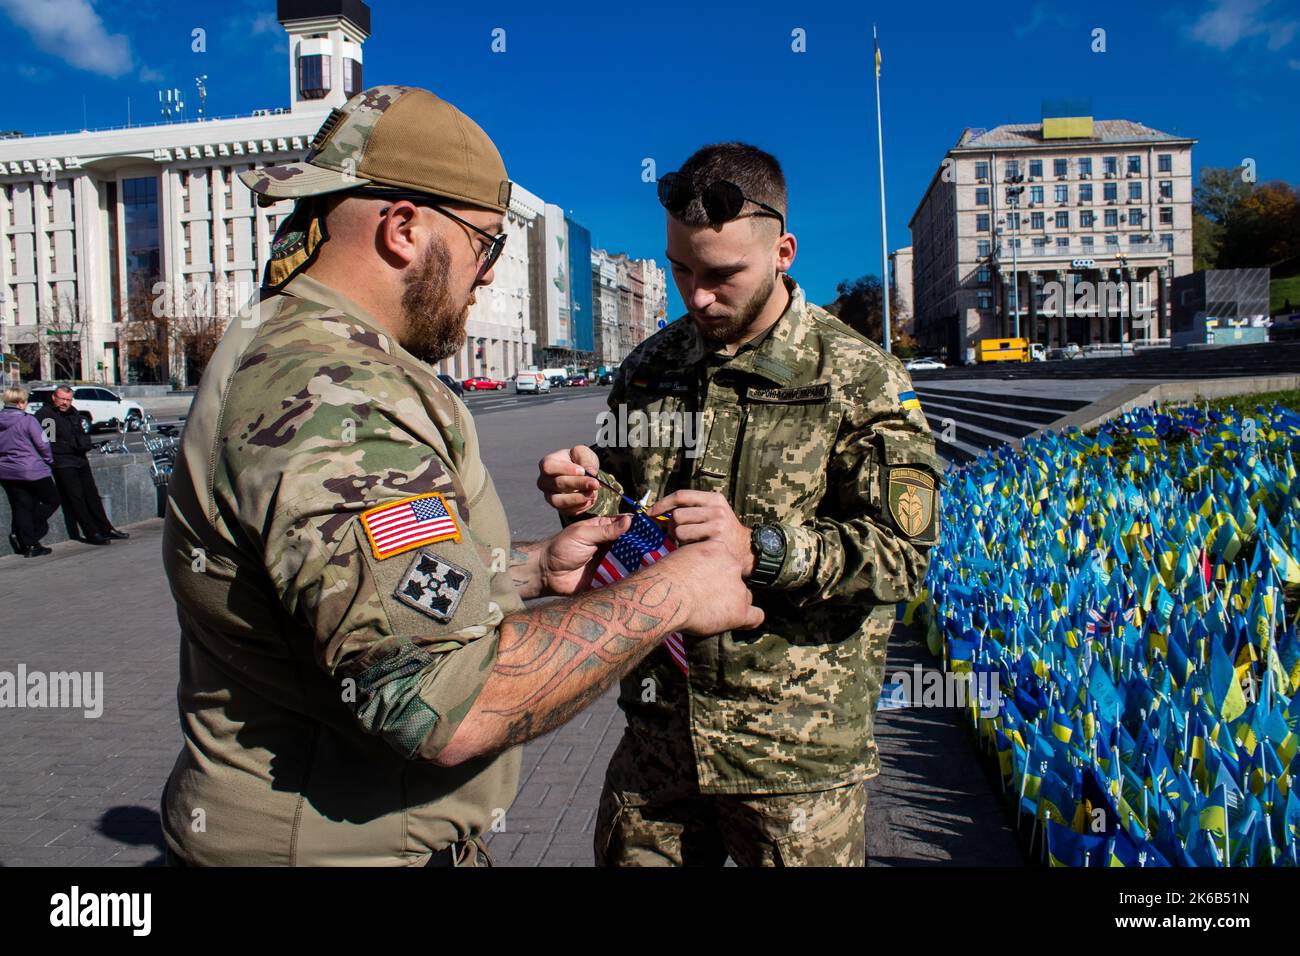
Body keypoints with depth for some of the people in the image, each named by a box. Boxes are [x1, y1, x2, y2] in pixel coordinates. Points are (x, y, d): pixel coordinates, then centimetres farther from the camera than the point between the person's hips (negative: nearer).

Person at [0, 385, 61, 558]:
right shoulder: (27, 421, -15)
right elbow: (43, 444, -13)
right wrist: (49, 460, 5)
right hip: (32, 471, -7)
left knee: (21, 507, 10)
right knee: (52, 500, 8)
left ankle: (28, 544, 8)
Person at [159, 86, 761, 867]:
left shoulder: (284, 354, 9)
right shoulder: (332, 399, -26)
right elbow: (449, 705, -33)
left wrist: (537, 568, 5)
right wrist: (664, 596, -23)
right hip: (334, 844, -9)